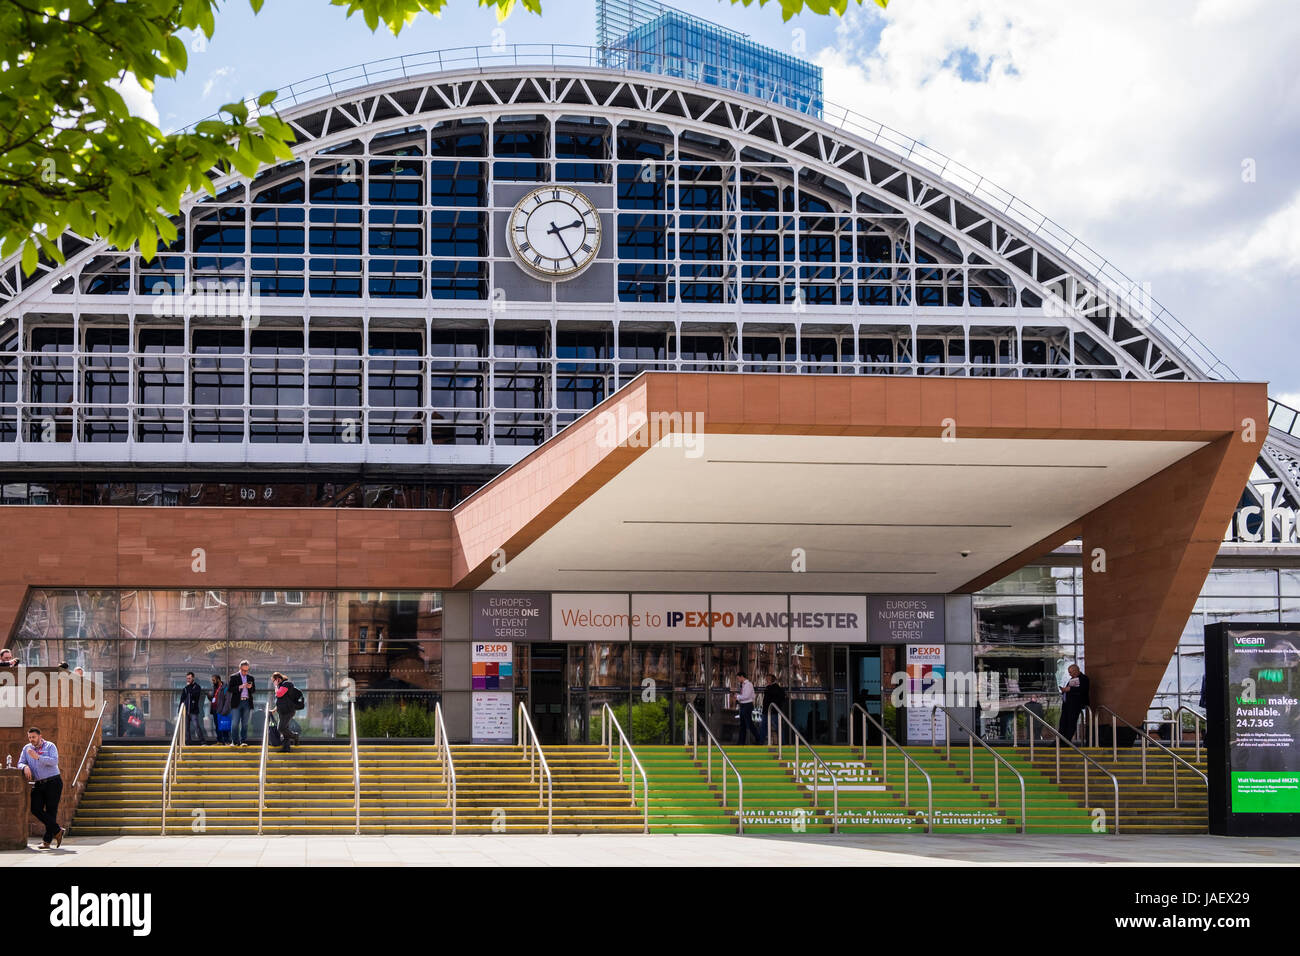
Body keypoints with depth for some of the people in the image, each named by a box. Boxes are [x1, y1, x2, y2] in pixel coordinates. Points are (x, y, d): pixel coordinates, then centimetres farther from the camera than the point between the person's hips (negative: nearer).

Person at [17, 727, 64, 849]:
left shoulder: (50, 746, -3)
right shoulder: (27, 749, 11)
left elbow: (54, 761, -18)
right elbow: (20, 763, 8)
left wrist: (38, 757, -28)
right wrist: (25, 767, -16)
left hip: (53, 782, -5)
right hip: (38, 784, 5)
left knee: (51, 811, -5)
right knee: (36, 809, -8)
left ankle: (47, 841, 1)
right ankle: (57, 831, 3)